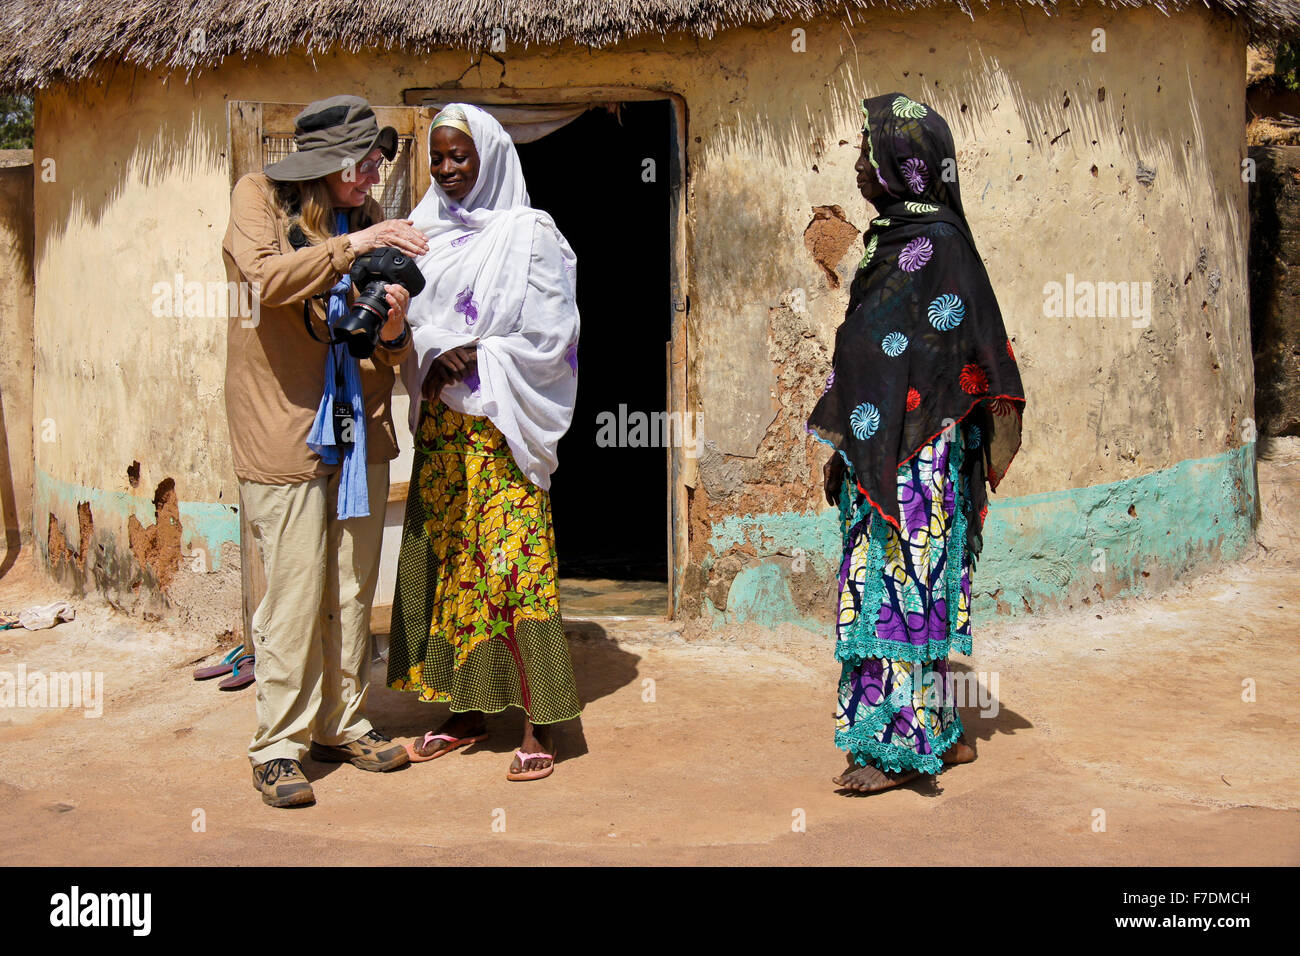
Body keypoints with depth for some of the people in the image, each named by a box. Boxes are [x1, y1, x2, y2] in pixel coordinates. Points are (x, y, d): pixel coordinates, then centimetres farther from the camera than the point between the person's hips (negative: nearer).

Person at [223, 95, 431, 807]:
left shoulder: (367, 217, 11)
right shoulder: (258, 197, -2)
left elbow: (391, 353, 11)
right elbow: (270, 279, -22)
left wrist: (393, 330, -11)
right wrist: (350, 246, -28)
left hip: (359, 429, 5)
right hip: (285, 429, -5)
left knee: (353, 592, 11)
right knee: (294, 595, -4)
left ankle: (343, 724, 25)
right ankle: (279, 746, 8)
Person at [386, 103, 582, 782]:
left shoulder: (528, 235, -2)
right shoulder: (426, 231, 13)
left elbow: (552, 337, -5)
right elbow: (411, 324, 13)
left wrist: (477, 360, -12)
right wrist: (434, 359, -7)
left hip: (504, 424, -5)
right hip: (440, 421, 6)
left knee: (512, 565, -8)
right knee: (444, 560, 7)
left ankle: (538, 725, -2)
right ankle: (467, 710, 18)